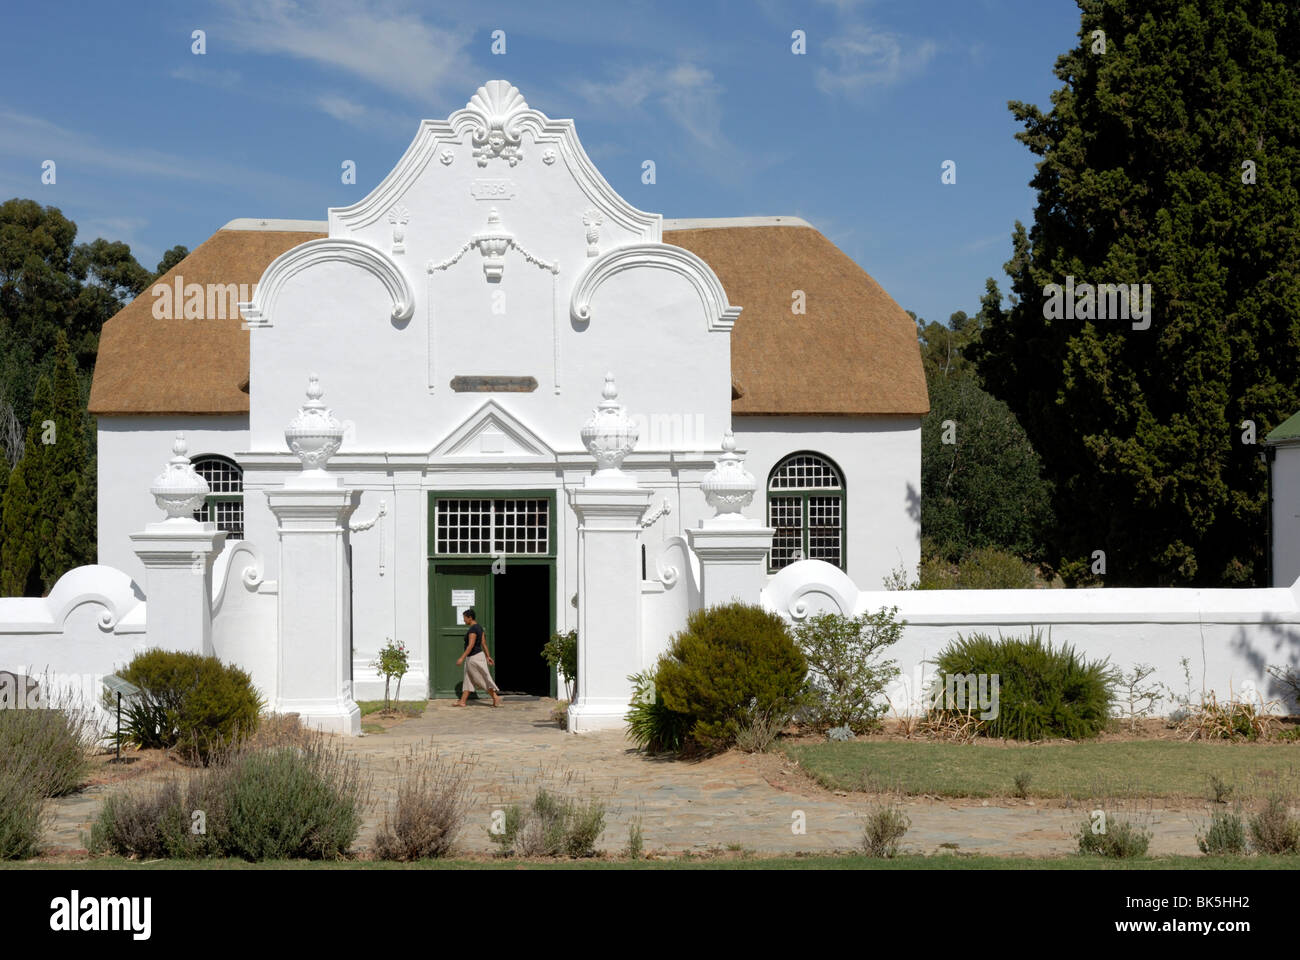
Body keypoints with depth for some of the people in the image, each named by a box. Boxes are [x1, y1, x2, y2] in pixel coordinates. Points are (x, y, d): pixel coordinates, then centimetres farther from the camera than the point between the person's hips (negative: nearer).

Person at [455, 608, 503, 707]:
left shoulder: (472, 629, -21)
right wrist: (488, 656, 16)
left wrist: (462, 658, -25)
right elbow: (484, 643, 13)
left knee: (484, 679, -2)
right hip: (475, 657, 10)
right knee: (468, 680, 10)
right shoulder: (479, 627, 9)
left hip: (474, 658, -10)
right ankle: (462, 701, 11)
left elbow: (471, 645, -26)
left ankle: (496, 698, 2)